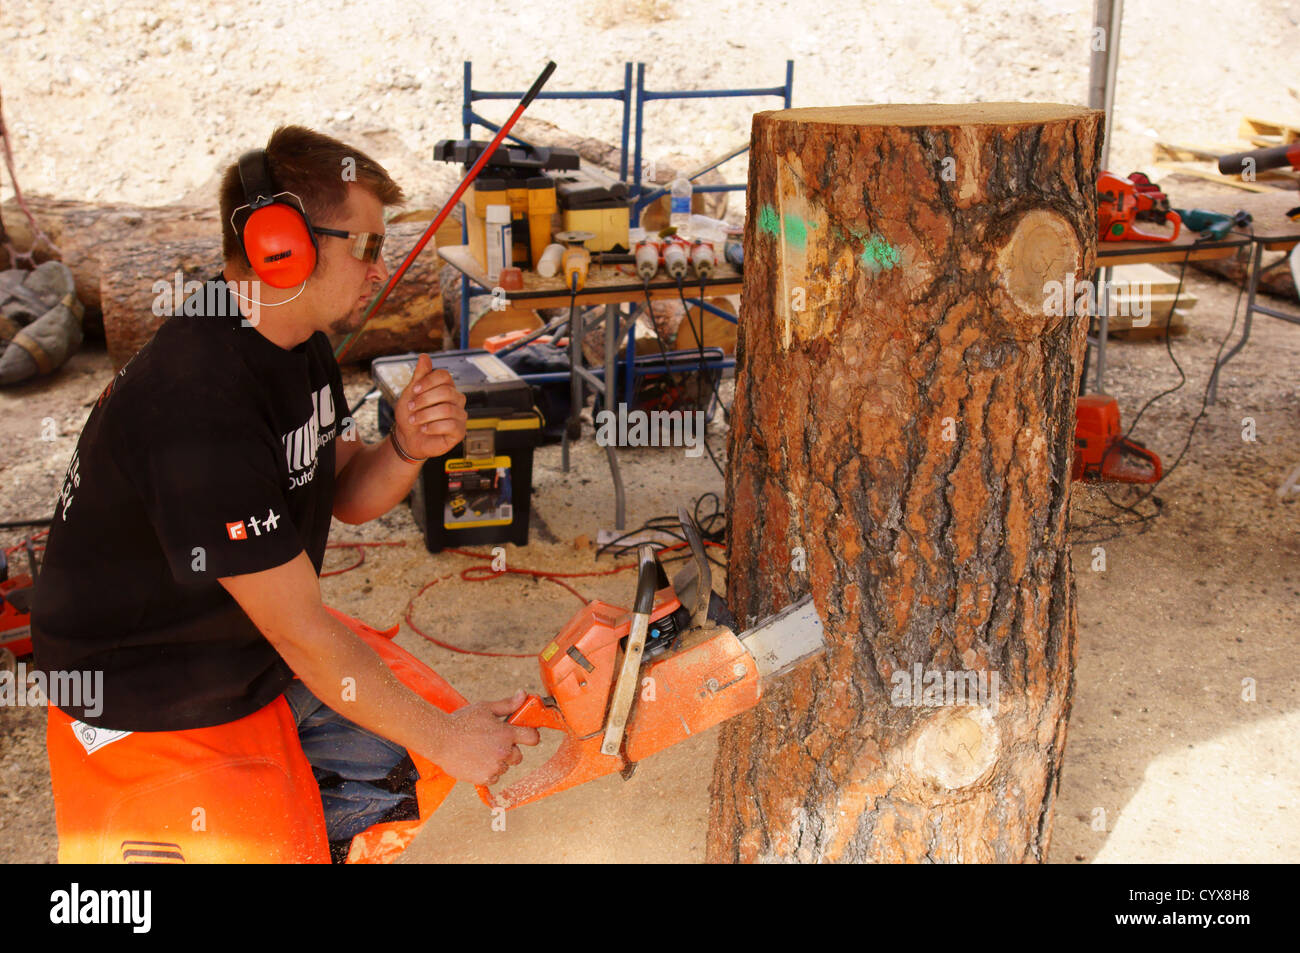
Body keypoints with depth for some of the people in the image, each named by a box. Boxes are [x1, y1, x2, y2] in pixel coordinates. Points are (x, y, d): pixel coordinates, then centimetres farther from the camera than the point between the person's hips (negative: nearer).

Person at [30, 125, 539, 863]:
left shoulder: (300, 345, -2)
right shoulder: (197, 411, -33)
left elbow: (347, 496, 7)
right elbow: (301, 632, -28)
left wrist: (408, 448, -17)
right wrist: (445, 737, -18)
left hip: (258, 658, 9)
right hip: (158, 714, -9)